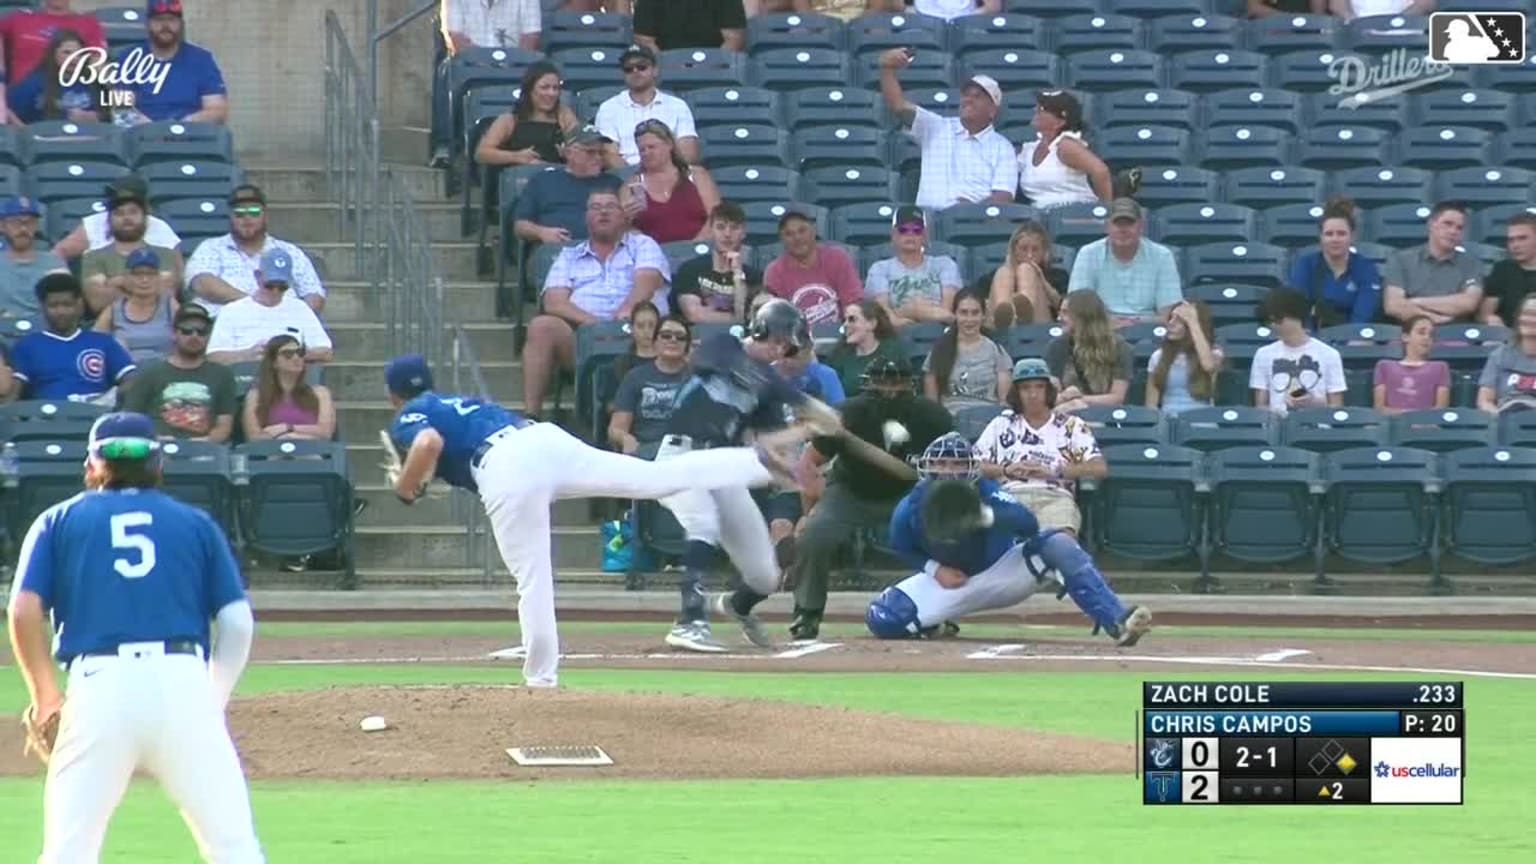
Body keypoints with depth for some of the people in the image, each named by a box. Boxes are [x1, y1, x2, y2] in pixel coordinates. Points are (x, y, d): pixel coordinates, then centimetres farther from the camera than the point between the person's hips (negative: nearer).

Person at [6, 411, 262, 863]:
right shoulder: (196, 523, 19)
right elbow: (237, 622, 9)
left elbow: (24, 611, 3)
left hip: (98, 686, 0)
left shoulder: (59, 521, 17)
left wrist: (45, 694, 13)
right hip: (183, 682, 0)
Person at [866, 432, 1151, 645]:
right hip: (951, 581, 2)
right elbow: (902, 547, 4)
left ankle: (1117, 622, -40)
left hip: (1002, 570, -2)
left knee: (1058, 546, -29)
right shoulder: (910, 509, -18)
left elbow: (1030, 524, -38)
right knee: (881, 619, -20)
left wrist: (987, 516, -55)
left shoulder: (986, 492, -23)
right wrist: (933, 568, -14)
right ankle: (933, 625, 14)